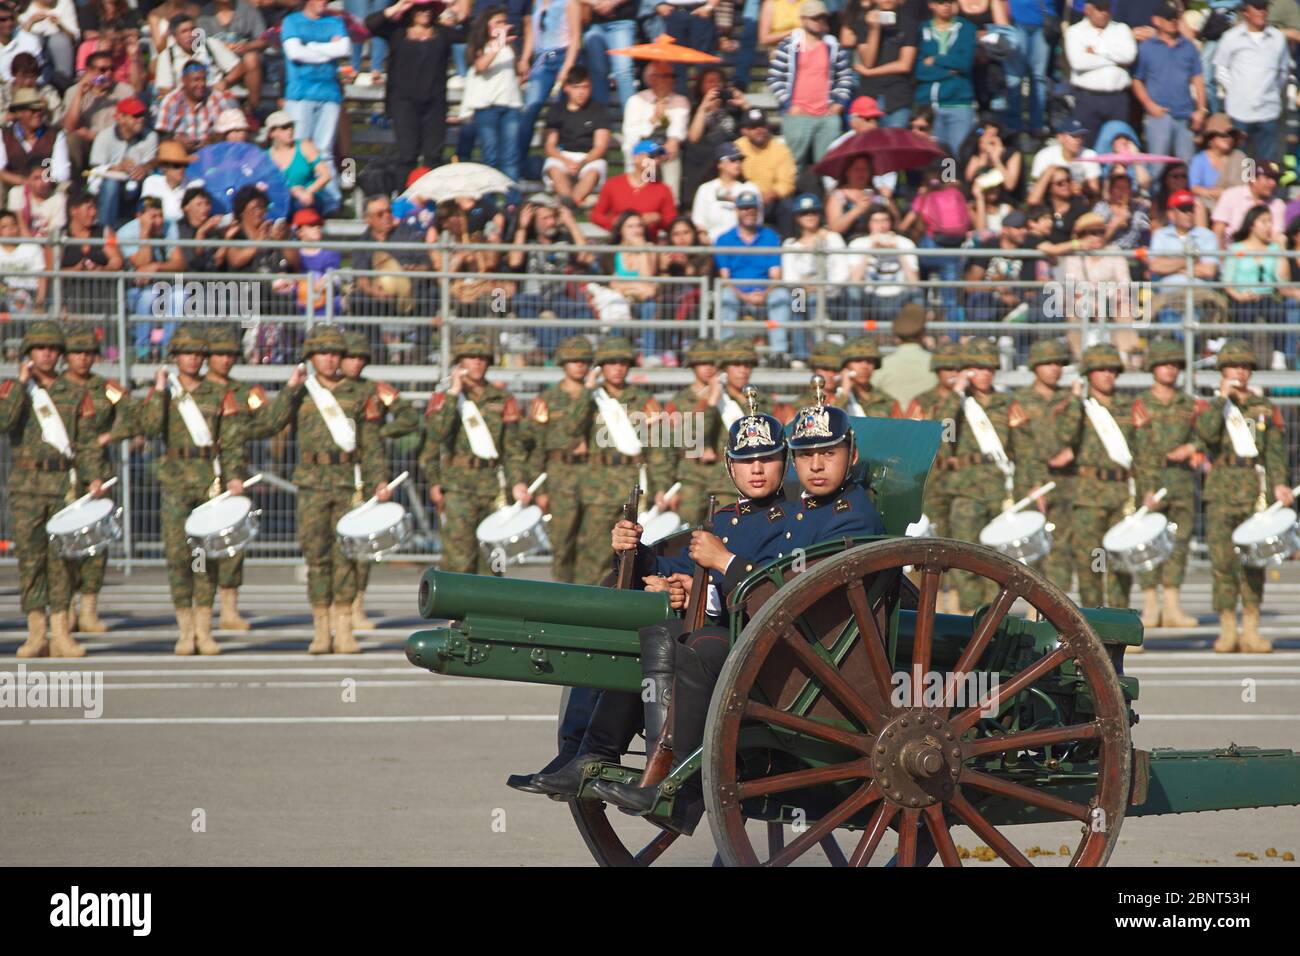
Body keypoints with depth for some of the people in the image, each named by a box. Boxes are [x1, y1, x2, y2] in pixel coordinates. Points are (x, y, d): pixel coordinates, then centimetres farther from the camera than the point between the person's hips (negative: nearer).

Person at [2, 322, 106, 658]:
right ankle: (36, 635, 2)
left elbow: (86, 439, 9)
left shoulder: (74, 392, 12)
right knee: (30, 556, -2)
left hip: (64, 482, 1)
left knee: (61, 557, -4)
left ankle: (61, 634, -3)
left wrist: (95, 476, -4)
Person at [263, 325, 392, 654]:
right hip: (313, 483, 0)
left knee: (346, 554, -3)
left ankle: (344, 630, 2)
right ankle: (321, 630, 4)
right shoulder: (301, 393, 9)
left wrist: (379, 480, -2)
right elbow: (273, 423, -6)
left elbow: (372, 444, 8)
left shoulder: (359, 395, 10)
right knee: (316, 555, -1)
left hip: (349, 483, 0)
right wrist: (290, 388, -10)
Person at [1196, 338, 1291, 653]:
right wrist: (1222, 398, -8)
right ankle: (1227, 630, 1)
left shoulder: (1266, 409, 13)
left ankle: (1251, 630, 0)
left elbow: (1275, 450, 6)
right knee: (1222, 558, -6)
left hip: (1255, 493, 1)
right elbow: (1206, 433, -12)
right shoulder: (1211, 407, 10)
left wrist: (1279, 484, -9)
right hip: (1221, 492, -1)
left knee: (1254, 559, -3)